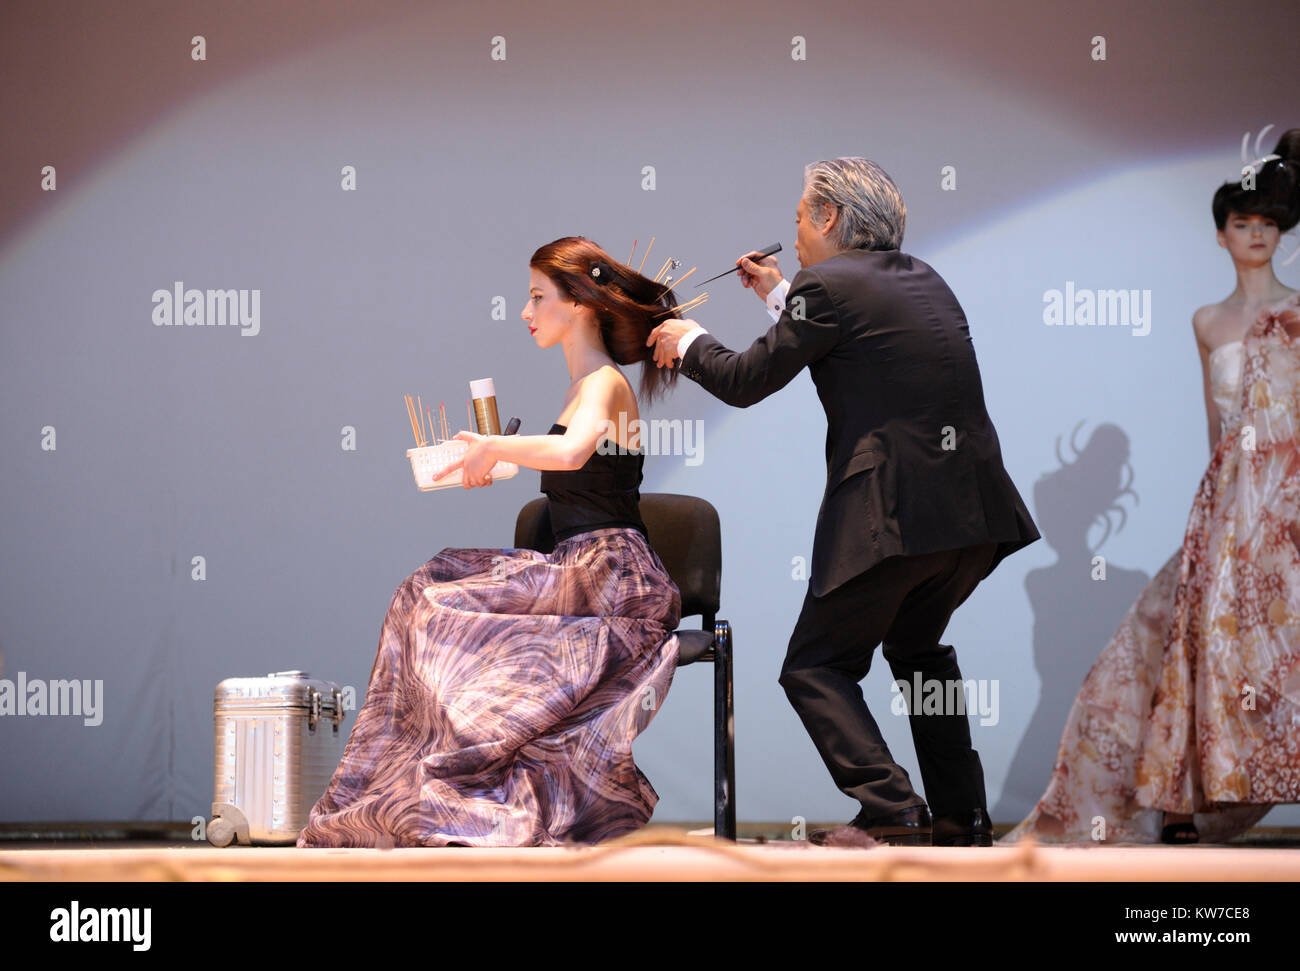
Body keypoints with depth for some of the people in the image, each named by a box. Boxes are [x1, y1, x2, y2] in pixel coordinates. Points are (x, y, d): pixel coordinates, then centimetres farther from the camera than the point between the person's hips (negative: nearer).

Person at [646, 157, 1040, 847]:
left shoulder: (828, 285, -7)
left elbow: (744, 381, 0)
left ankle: (892, 814, -11)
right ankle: (961, 816, 25)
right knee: (917, 646, 28)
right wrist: (779, 294, 39)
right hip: (976, 506, 8)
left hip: (893, 513, -8)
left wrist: (689, 342, 19)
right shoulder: (922, 279, 16)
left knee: (814, 668, 3)